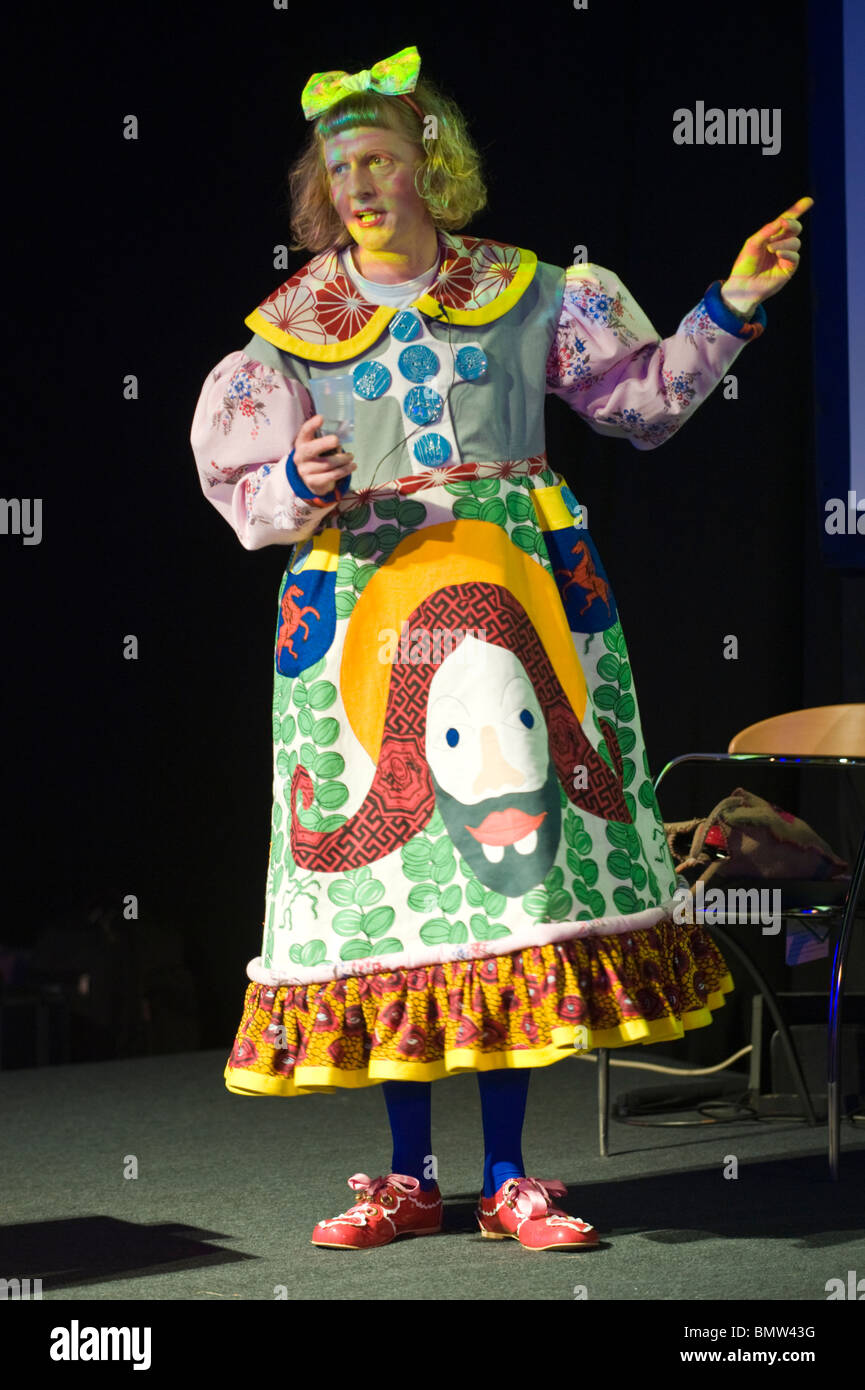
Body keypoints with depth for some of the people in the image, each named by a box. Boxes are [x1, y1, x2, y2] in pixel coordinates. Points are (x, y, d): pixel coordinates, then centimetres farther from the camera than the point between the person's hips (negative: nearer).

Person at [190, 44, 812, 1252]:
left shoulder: (527, 295, 10)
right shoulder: (296, 326, 8)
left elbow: (643, 394, 15)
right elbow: (250, 496, 6)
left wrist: (732, 306, 5)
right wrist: (302, 486, -15)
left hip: (522, 591, 0)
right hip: (362, 605, 0)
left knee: (524, 879, -3)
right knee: (388, 879, -2)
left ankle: (508, 1179, 6)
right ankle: (410, 1177, 11)